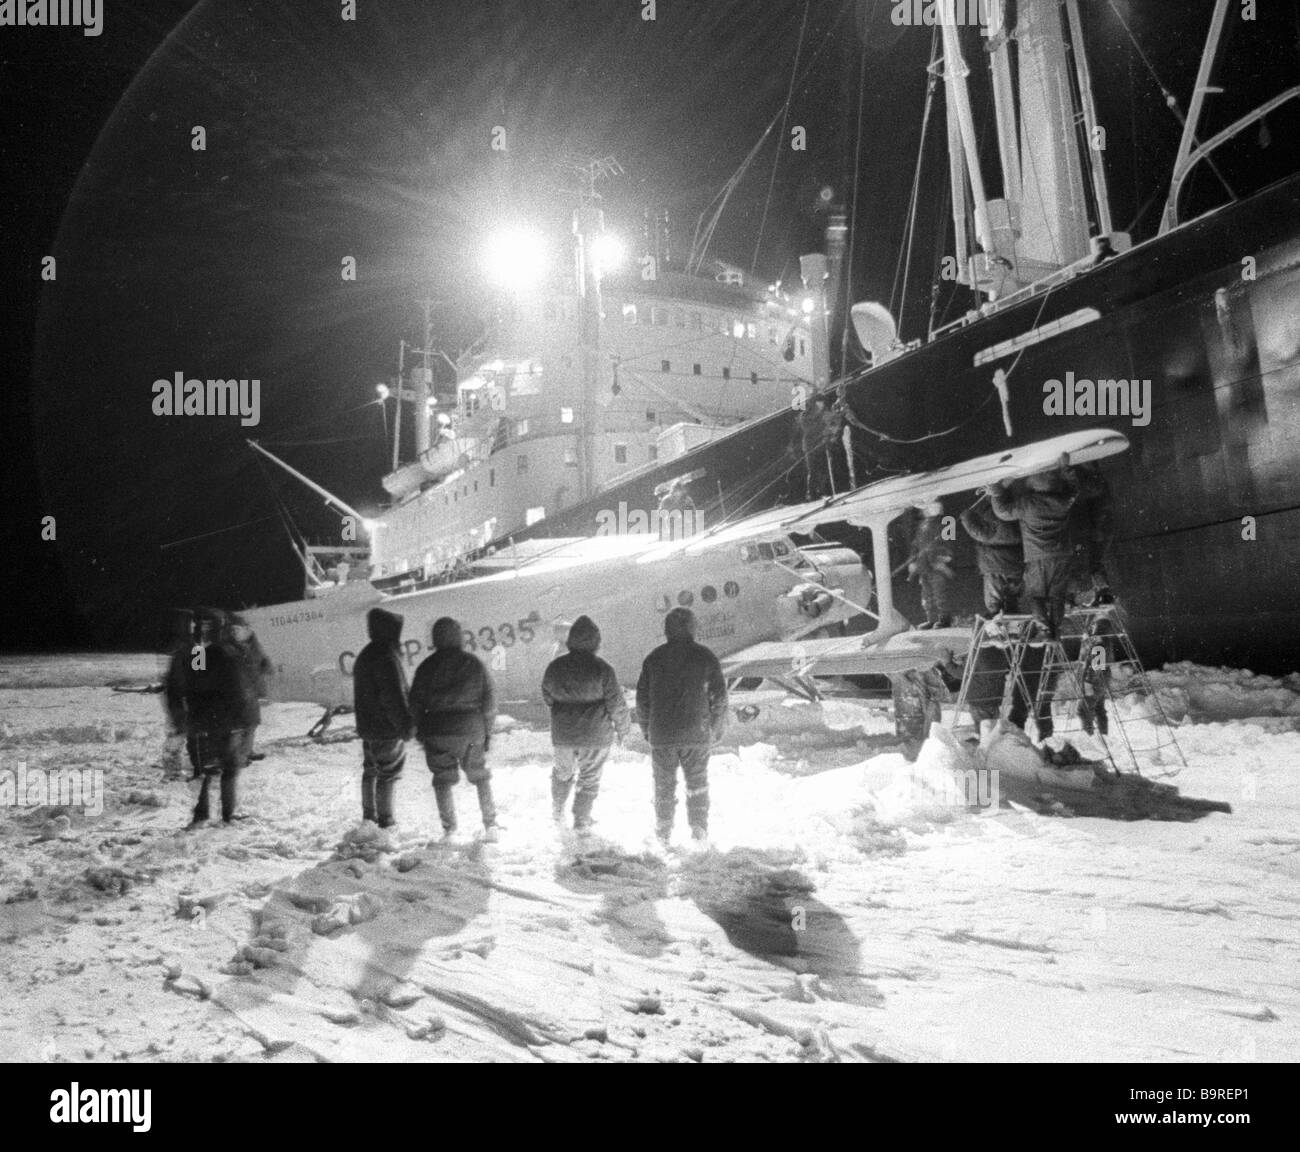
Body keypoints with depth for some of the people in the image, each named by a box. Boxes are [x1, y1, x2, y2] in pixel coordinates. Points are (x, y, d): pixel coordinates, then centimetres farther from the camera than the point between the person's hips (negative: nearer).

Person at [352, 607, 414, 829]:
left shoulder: (365, 655, 12)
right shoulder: (387, 658, -21)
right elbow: (394, 696, -25)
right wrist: (406, 724, -21)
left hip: (367, 726, 10)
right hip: (387, 729, -10)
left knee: (371, 771, 20)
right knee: (388, 774, -2)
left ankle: (369, 816, 31)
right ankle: (385, 822, 2)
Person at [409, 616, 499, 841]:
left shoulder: (427, 667, -1)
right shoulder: (474, 664, -1)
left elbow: (415, 703, 3)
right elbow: (489, 702, 0)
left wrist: (420, 731, 14)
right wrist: (488, 731, 9)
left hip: (437, 732, 0)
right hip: (471, 730, 0)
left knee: (443, 780, 11)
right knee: (481, 776, 14)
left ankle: (449, 829, 9)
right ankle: (490, 825, 9)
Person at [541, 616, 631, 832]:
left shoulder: (555, 667, -4)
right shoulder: (602, 669, -16)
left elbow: (547, 697, 11)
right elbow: (616, 704, -11)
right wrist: (623, 729, 5)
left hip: (562, 735, 3)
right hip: (595, 735, -3)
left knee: (563, 772, 26)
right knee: (589, 778, 12)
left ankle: (557, 812, 35)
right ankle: (581, 821, 16)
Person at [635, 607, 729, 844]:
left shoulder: (654, 658, 0)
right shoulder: (706, 657, -3)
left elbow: (642, 698, 5)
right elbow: (719, 697, -1)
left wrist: (646, 728, 16)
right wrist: (717, 729, 10)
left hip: (661, 735, 1)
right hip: (696, 735, -1)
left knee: (664, 785, 11)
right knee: (697, 785, 10)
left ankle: (663, 835, 15)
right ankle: (699, 834, 9)